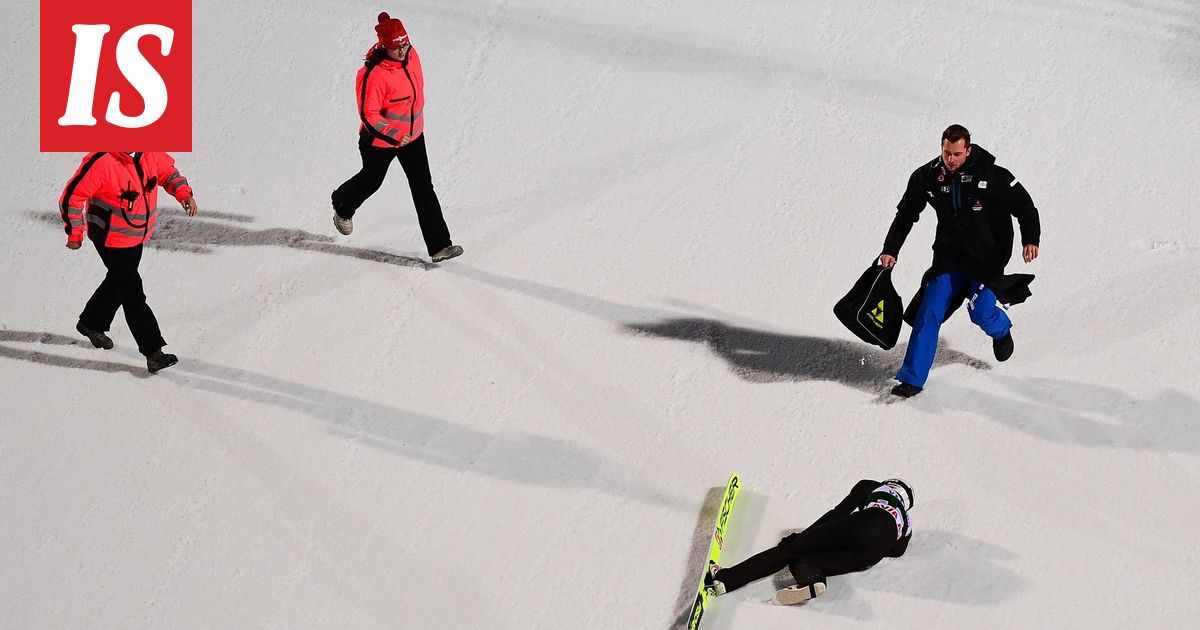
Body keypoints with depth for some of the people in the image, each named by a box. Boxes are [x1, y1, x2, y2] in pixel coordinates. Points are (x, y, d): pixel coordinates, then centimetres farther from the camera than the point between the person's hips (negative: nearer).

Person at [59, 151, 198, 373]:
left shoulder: (149, 153, -8)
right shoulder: (101, 162, -27)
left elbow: (167, 170, 12)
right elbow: (72, 197, -20)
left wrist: (183, 192, -6)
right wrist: (74, 234, -13)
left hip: (137, 236, 8)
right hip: (111, 240, -8)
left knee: (118, 282, 26)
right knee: (133, 295, -7)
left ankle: (91, 324, 49)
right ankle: (153, 352, -4)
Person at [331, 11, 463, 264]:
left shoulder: (411, 55, -8)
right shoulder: (373, 74, -31)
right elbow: (368, 115, -27)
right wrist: (394, 136, -33)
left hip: (413, 134, 5)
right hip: (381, 139, -5)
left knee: (423, 187, 2)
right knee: (371, 181, 20)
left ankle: (439, 245, 3)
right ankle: (343, 204, 54)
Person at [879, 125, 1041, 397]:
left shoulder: (993, 176, -15)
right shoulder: (927, 177, -5)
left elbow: (1025, 206, -8)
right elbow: (906, 214, 8)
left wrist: (1030, 240, -24)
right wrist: (890, 250, 2)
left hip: (989, 257, -3)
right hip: (949, 257, 3)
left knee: (981, 312, -18)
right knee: (929, 313, -9)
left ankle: (1001, 329, 21)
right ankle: (912, 378, -4)